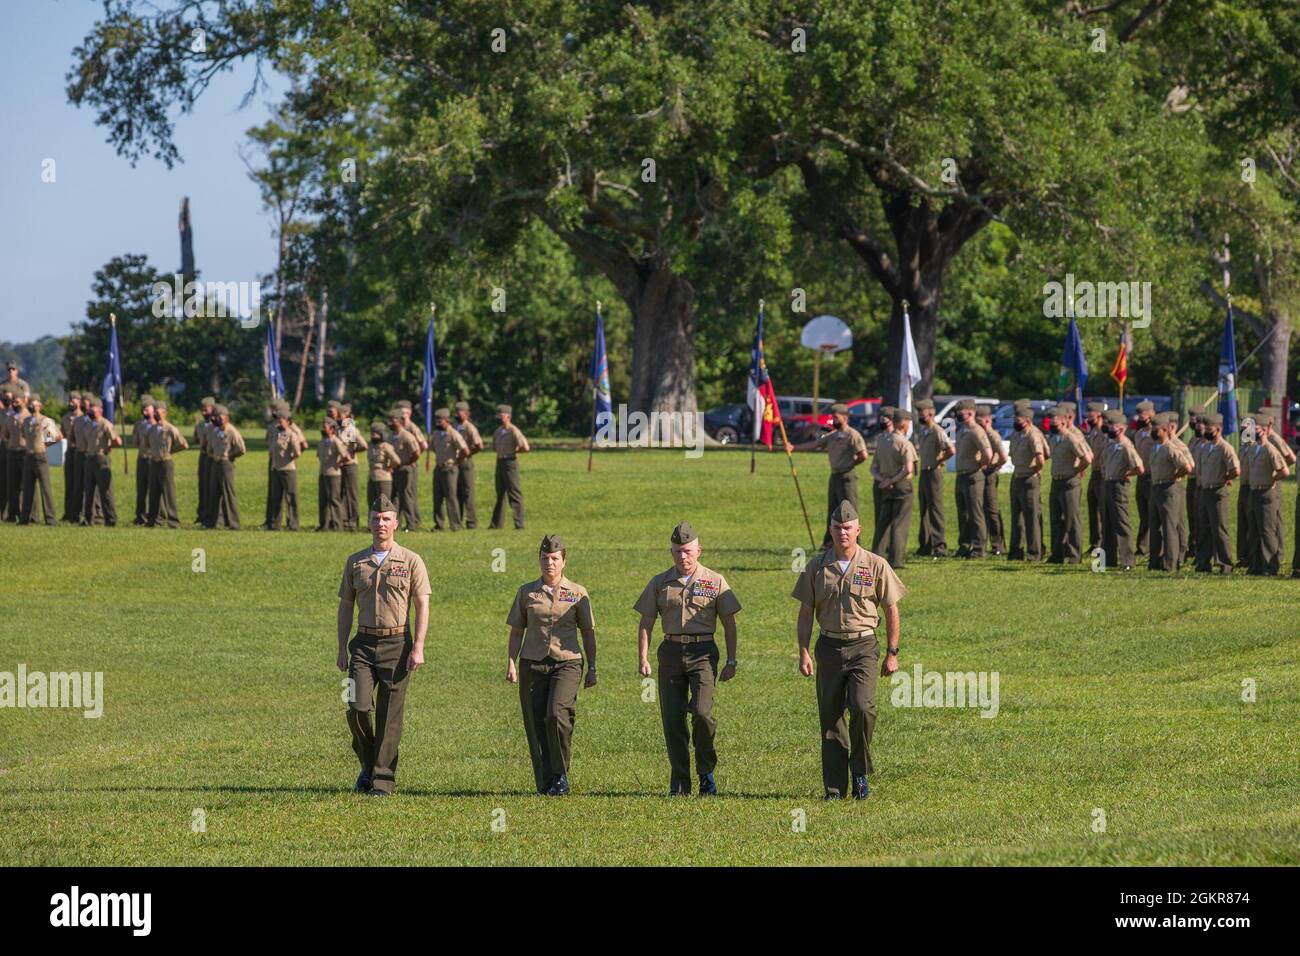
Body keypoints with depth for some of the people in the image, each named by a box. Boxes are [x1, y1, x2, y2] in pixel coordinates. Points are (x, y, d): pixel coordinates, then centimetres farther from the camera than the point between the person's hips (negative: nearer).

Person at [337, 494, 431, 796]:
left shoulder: (411, 561, 2)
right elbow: (345, 607, 13)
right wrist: (342, 649, 5)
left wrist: (418, 648, -11)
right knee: (359, 708, -10)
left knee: (390, 715, -3)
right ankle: (368, 764, 13)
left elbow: (422, 607, -1)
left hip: (397, 644, -2)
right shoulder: (355, 562, 11)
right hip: (364, 644, 2)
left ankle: (383, 779, 3)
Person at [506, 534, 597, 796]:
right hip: (533, 663, 2)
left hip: (567, 663, -2)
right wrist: (511, 663, 1)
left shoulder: (577, 593, 7)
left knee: (557, 714, -22)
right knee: (535, 724, -1)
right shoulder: (526, 593, 11)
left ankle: (561, 775, -7)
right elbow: (516, 631, 12)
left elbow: (588, 633, 11)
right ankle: (545, 784, 7)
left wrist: (592, 668, 6)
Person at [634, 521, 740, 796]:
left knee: (702, 712, -18)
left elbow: (729, 624, 8)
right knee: (672, 719, 0)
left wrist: (731, 661, 2)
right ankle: (679, 784, 7)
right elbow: (646, 623, 10)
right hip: (671, 652, 2)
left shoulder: (715, 582, 6)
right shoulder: (660, 583, 11)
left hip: (703, 652, -2)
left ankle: (706, 772, 2)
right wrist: (643, 658, -1)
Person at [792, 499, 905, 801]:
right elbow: (806, 613, 8)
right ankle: (834, 786, 8)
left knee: (862, 708, -21)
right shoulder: (816, 567, 5)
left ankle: (860, 772, -1)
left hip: (863, 646, -2)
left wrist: (892, 654, 2)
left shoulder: (876, 566, 0)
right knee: (830, 718, 2)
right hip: (829, 648, 2)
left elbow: (891, 611, 5)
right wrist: (804, 653, -1)